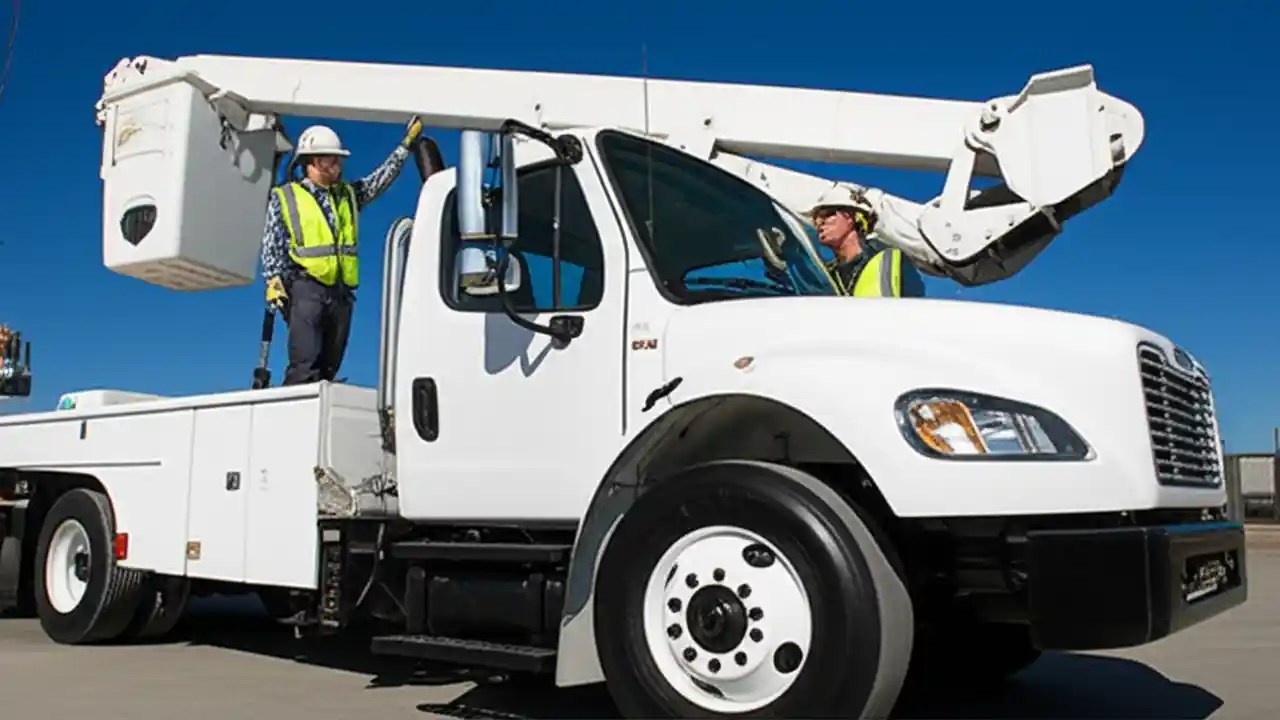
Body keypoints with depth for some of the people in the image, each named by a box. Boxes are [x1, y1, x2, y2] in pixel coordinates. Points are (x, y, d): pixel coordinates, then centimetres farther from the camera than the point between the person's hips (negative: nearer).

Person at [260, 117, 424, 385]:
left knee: (328, 368, 7)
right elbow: (272, 245, 2)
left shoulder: (349, 194, 18)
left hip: (341, 292, 5)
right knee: (304, 366, -15)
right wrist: (273, 281, -9)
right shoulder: (284, 197, 6)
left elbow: (382, 177, 13)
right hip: (306, 288, -5)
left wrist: (406, 144, 7)